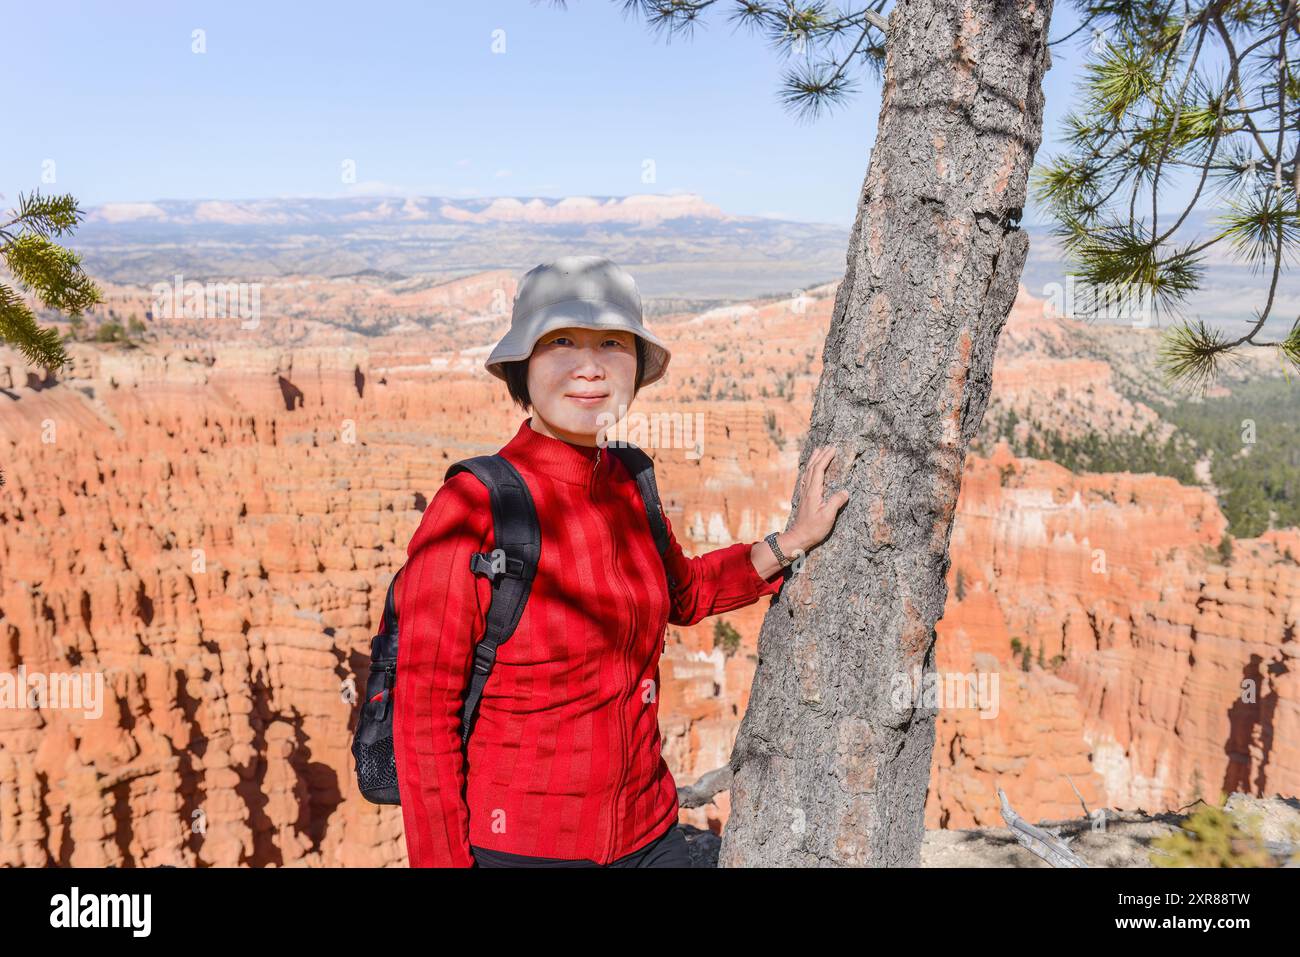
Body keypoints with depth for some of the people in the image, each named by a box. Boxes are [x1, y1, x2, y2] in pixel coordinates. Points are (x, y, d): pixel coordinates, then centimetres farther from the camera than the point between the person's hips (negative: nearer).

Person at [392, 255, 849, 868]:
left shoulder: (629, 485, -3)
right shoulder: (471, 508, -19)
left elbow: (682, 594, 18)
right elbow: (423, 714, -14)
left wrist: (790, 543, 10)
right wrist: (442, 860, -12)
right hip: (516, 845, -5)